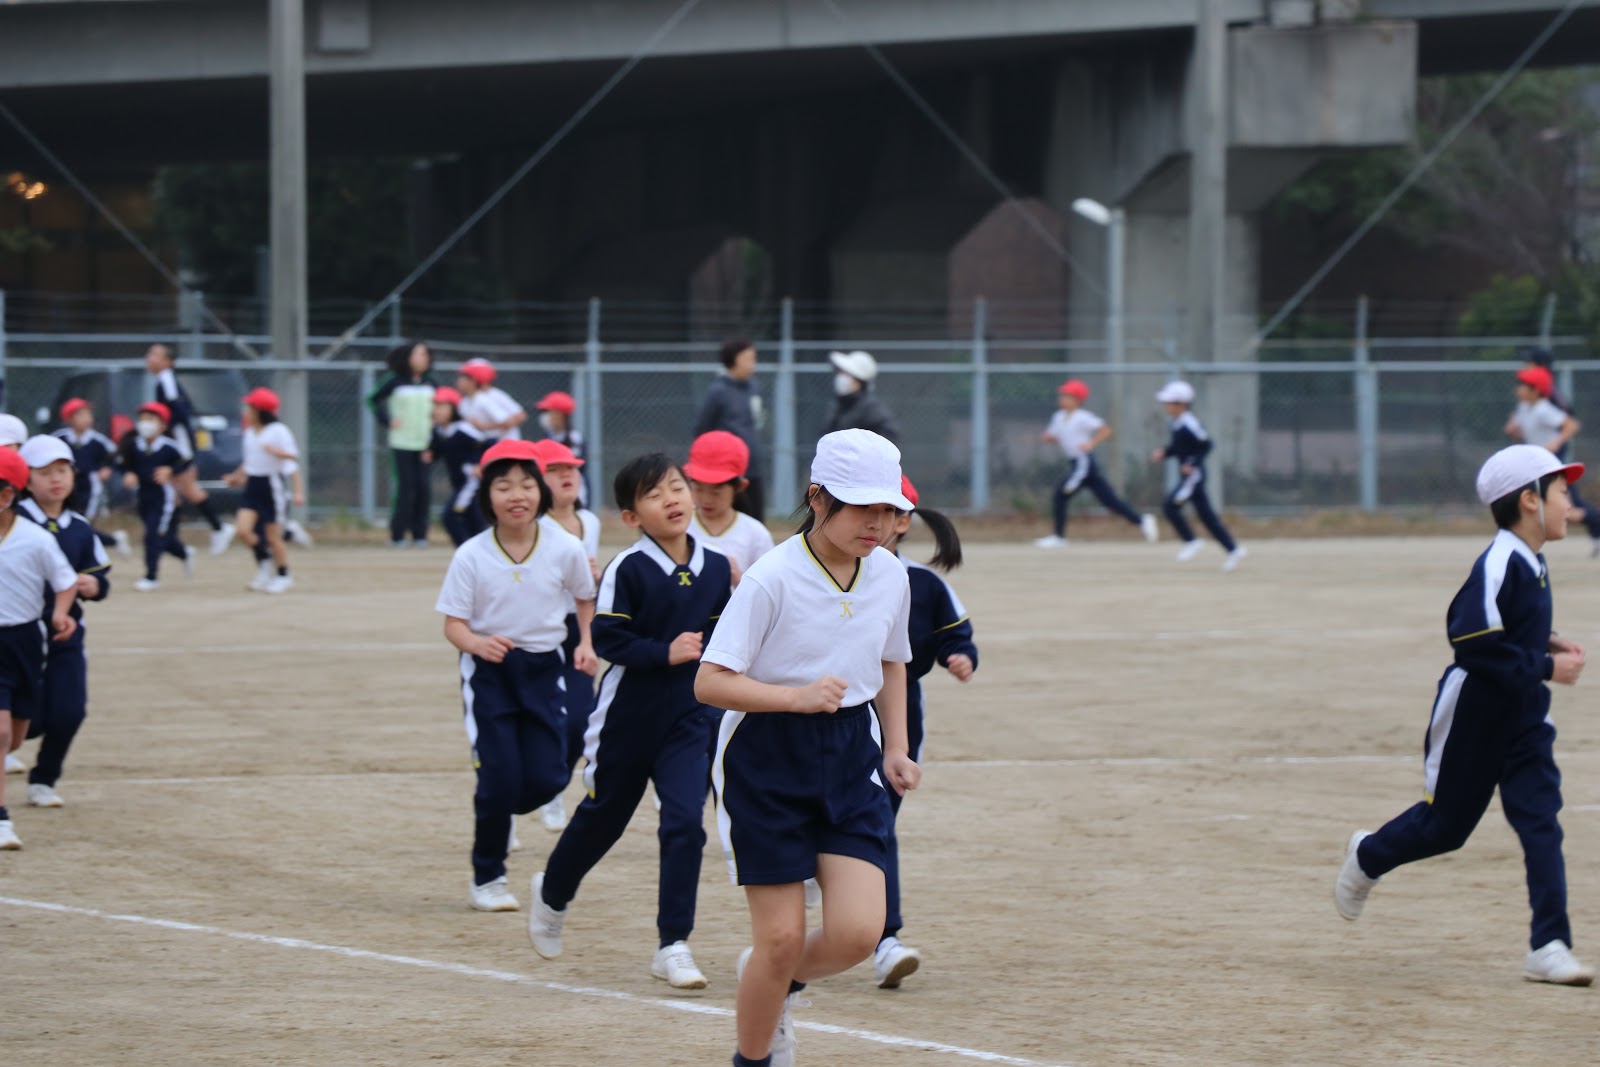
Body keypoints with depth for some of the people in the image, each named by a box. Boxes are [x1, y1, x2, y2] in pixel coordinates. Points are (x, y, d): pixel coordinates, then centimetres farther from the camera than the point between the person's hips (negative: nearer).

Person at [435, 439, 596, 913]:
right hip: (490, 672, -2)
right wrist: (478, 643, -29)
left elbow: (587, 599, 12)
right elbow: (453, 623, -8)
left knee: (547, 779, -3)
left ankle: (495, 815, 32)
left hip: (544, 668, 2)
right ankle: (487, 879, 12)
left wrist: (586, 642, -4)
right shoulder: (472, 557, -11)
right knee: (500, 779, -7)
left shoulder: (565, 549, -5)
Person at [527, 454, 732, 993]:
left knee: (685, 823, -12)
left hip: (687, 720, 2)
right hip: (627, 716, -2)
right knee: (603, 816, 15)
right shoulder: (628, 570, -14)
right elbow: (607, 638, -18)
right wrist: (665, 652, -26)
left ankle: (673, 945, -5)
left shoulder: (716, 569, 0)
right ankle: (552, 894, 45)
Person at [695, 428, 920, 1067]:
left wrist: (896, 746, 10)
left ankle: (773, 984, 23)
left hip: (850, 757, 4)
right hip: (767, 758, -4)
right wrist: (797, 697, -33)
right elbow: (710, 682, -20)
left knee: (857, 933, -9)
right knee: (781, 938, -3)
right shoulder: (773, 579, -17)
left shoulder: (891, 576, 1)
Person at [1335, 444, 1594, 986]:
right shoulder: (1499, 565, -23)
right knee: (1446, 823, 8)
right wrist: (1545, 667, -25)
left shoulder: (1531, 563, 6)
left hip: (1523, 715, 8)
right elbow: (1474, 644, -29)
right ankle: (1367, 857, 37)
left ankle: (1549, 947, -8)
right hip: (1473, 713, -8)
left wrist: (1547, 643, 5)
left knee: (1542, 821, -4)